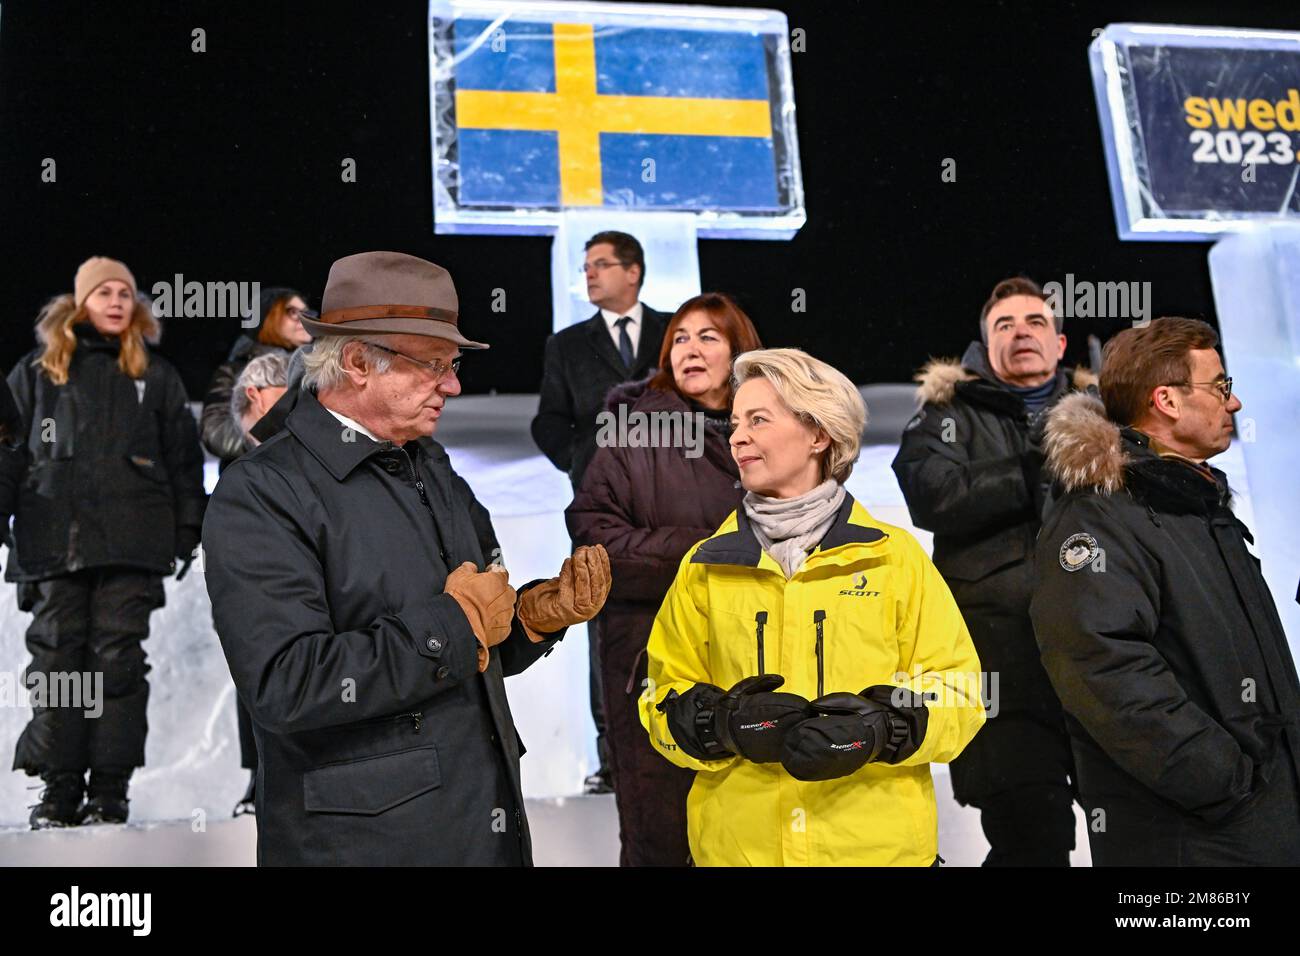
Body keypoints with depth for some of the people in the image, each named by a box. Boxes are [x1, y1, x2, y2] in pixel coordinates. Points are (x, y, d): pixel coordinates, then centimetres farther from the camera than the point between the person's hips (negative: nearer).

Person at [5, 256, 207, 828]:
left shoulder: (156, 377, 14)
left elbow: (184, 459, 12)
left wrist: (187, 529, 5)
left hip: (131, 543, -1)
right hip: (54, 540, 1)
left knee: (118, 657, -3)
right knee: (56, 656, 0)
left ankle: (110, 788, 2)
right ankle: (59, 788, 7)